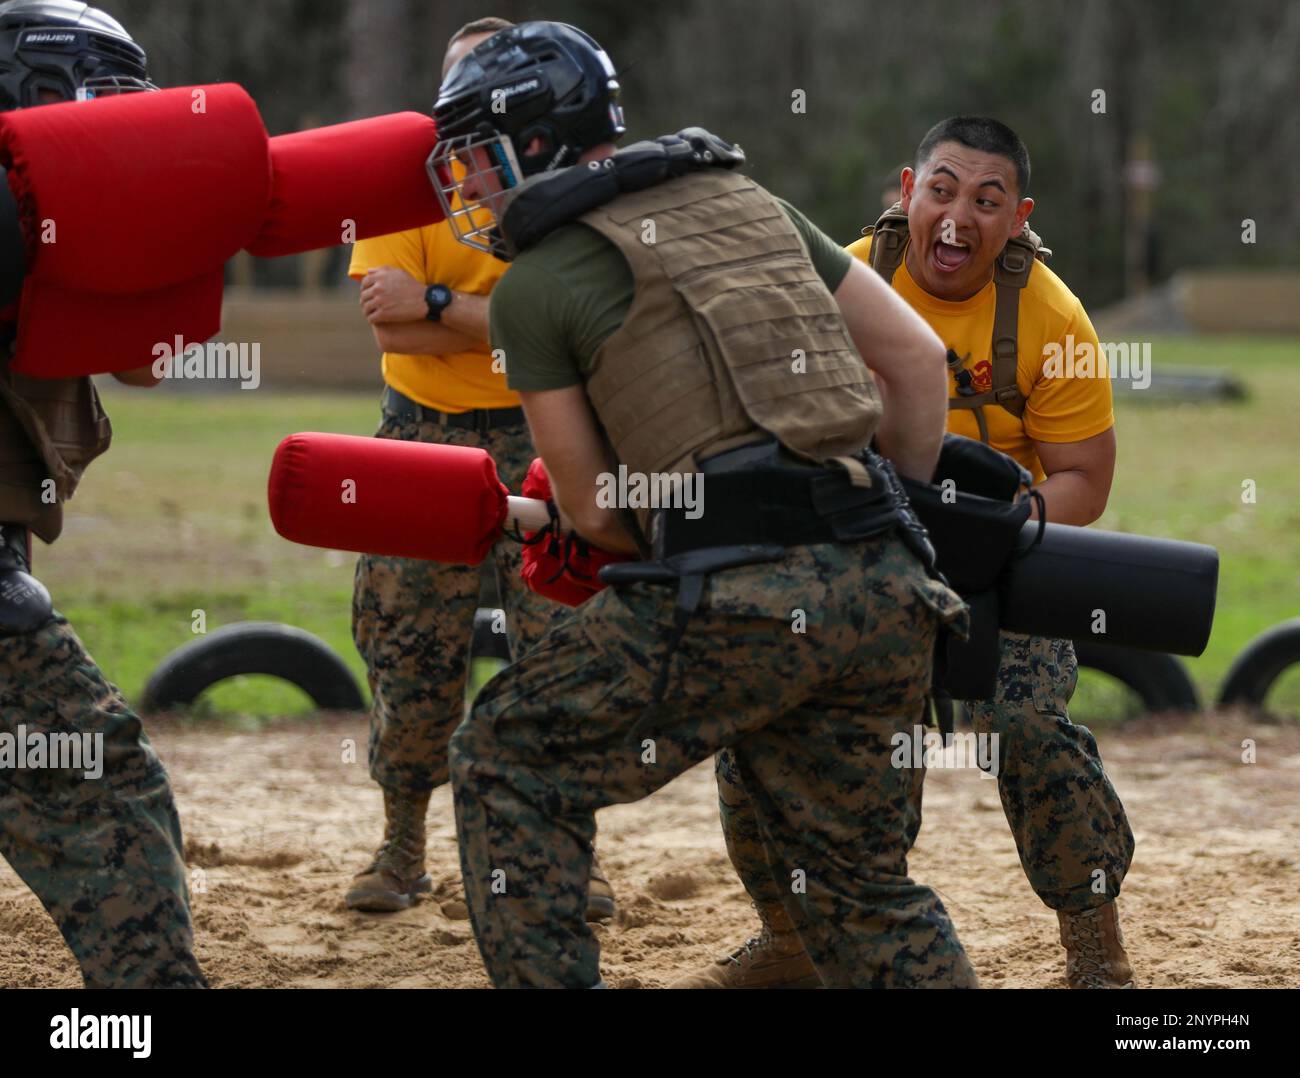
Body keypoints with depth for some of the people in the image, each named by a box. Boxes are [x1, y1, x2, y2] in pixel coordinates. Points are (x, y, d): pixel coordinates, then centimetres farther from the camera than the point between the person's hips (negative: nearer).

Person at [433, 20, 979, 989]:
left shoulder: (535, 283, 4)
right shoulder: (747, 200, 19)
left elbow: (591, 510, 6)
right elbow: (915, 356, 17)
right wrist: (902, 514, 26)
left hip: (732, 604, -6)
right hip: (885, 591, 6)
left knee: (510, 759, 13)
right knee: (863, 883, 18)